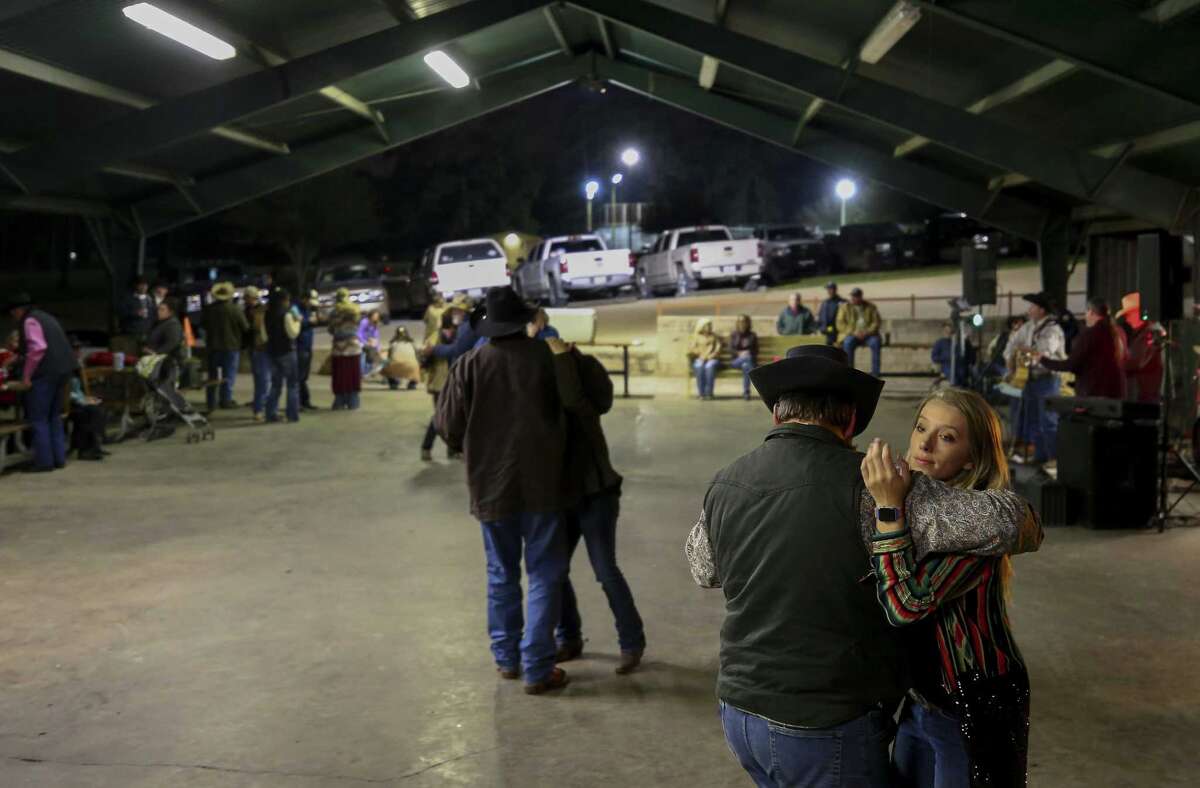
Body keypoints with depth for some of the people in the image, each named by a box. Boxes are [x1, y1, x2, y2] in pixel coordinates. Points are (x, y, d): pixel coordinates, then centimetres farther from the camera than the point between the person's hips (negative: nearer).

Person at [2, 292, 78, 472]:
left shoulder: (29, 321, -7)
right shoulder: (46, 317, 22)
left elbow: (37, 348, -19)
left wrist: (26, 376, -16)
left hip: (44, 373, -9)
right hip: (62, 370, 9)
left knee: (38, 418, -1)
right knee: (54, 416, 18)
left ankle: (45, 461, -1)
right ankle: (59, 458, 18)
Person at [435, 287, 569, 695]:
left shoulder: (468, 365, -6)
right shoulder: (548, 357, -7)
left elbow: (448, 425, -2)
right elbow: (568, 409, 3)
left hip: (489, 484, 2)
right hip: (540, 481, -2)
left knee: (501, 574, 17)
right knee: (544, 575, 5)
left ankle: (506, 658, 26)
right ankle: (537, 668, 3)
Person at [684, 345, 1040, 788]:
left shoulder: (725, 485, 1)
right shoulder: (863, 485, -18)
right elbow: (1001, 521, -20)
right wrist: (1023, 528, 3)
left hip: (740, 711, 6)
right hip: (825, 731, -6)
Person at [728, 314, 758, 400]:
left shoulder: (752, 335, 14)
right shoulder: (733, 335, 15)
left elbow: (756, 350, 9)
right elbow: (730, 349, 4)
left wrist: (749, 353, -12)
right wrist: (740, 353, -13)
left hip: (750, 360, 0)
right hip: (736, 361, 0)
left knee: (745, 365, -38)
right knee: (747, 358, -36)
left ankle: (746, 392, -41)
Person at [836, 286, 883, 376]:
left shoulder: (871, 307, 8)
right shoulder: (844, 307, 6)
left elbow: (877, 322, 3)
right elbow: (840, 324, -2)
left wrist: (867, 332, -15)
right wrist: (854, 332, -16)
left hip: (868, 335, 1)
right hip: (850, 335, -1)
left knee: (875, 342, -31)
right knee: (848, 343, -35)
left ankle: (875, 373, -28)